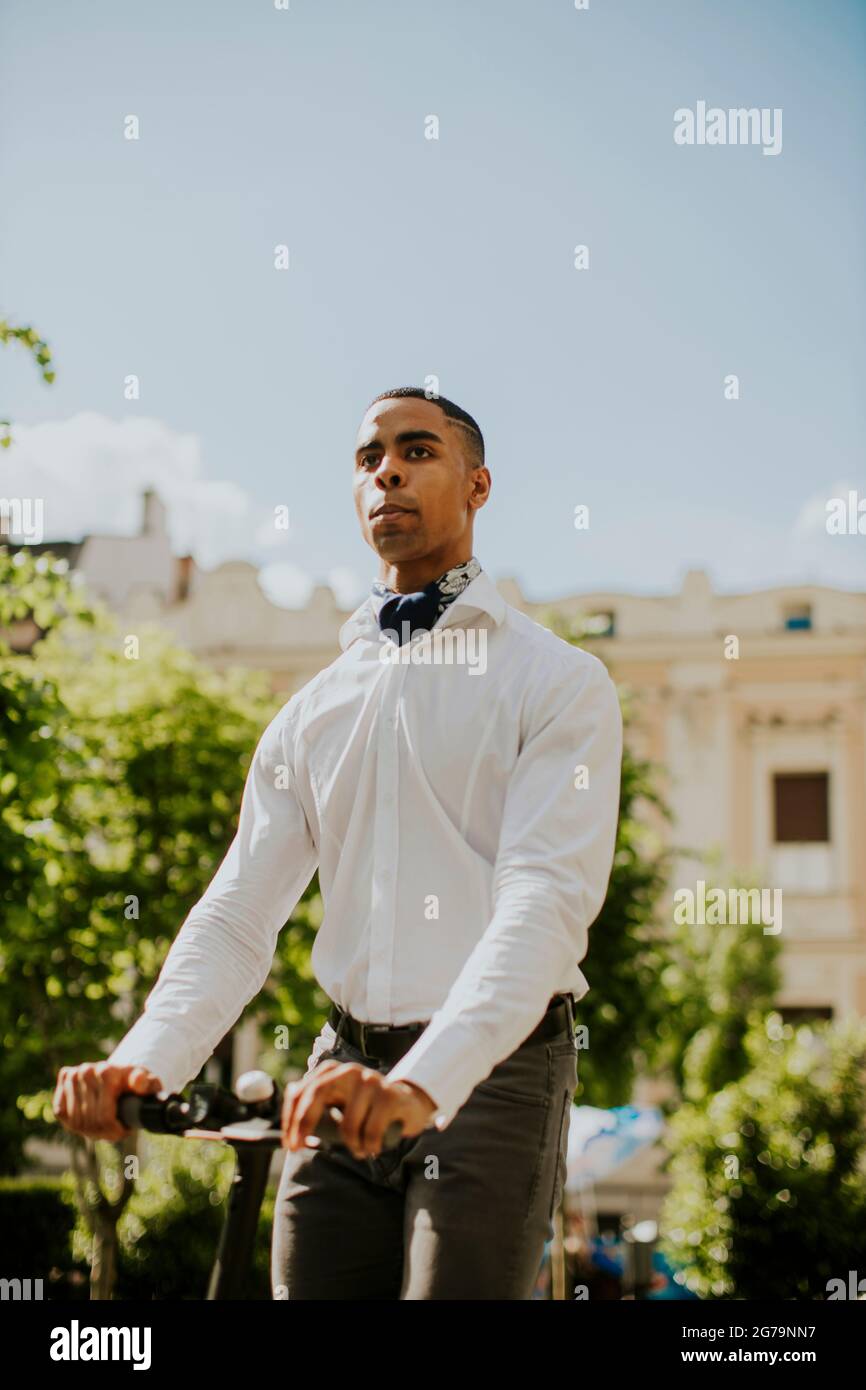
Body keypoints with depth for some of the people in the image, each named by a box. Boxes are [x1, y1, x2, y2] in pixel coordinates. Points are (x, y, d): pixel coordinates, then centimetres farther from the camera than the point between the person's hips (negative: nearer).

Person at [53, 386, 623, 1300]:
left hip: (491, 1072, -4)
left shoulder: (558, 682, -2)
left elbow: (546, 900, -16)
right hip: (346, 1079, 4)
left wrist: (422, 1084, -31)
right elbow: (238, 914, 7)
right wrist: (145, 1059, -12)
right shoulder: (313, 712, 14)